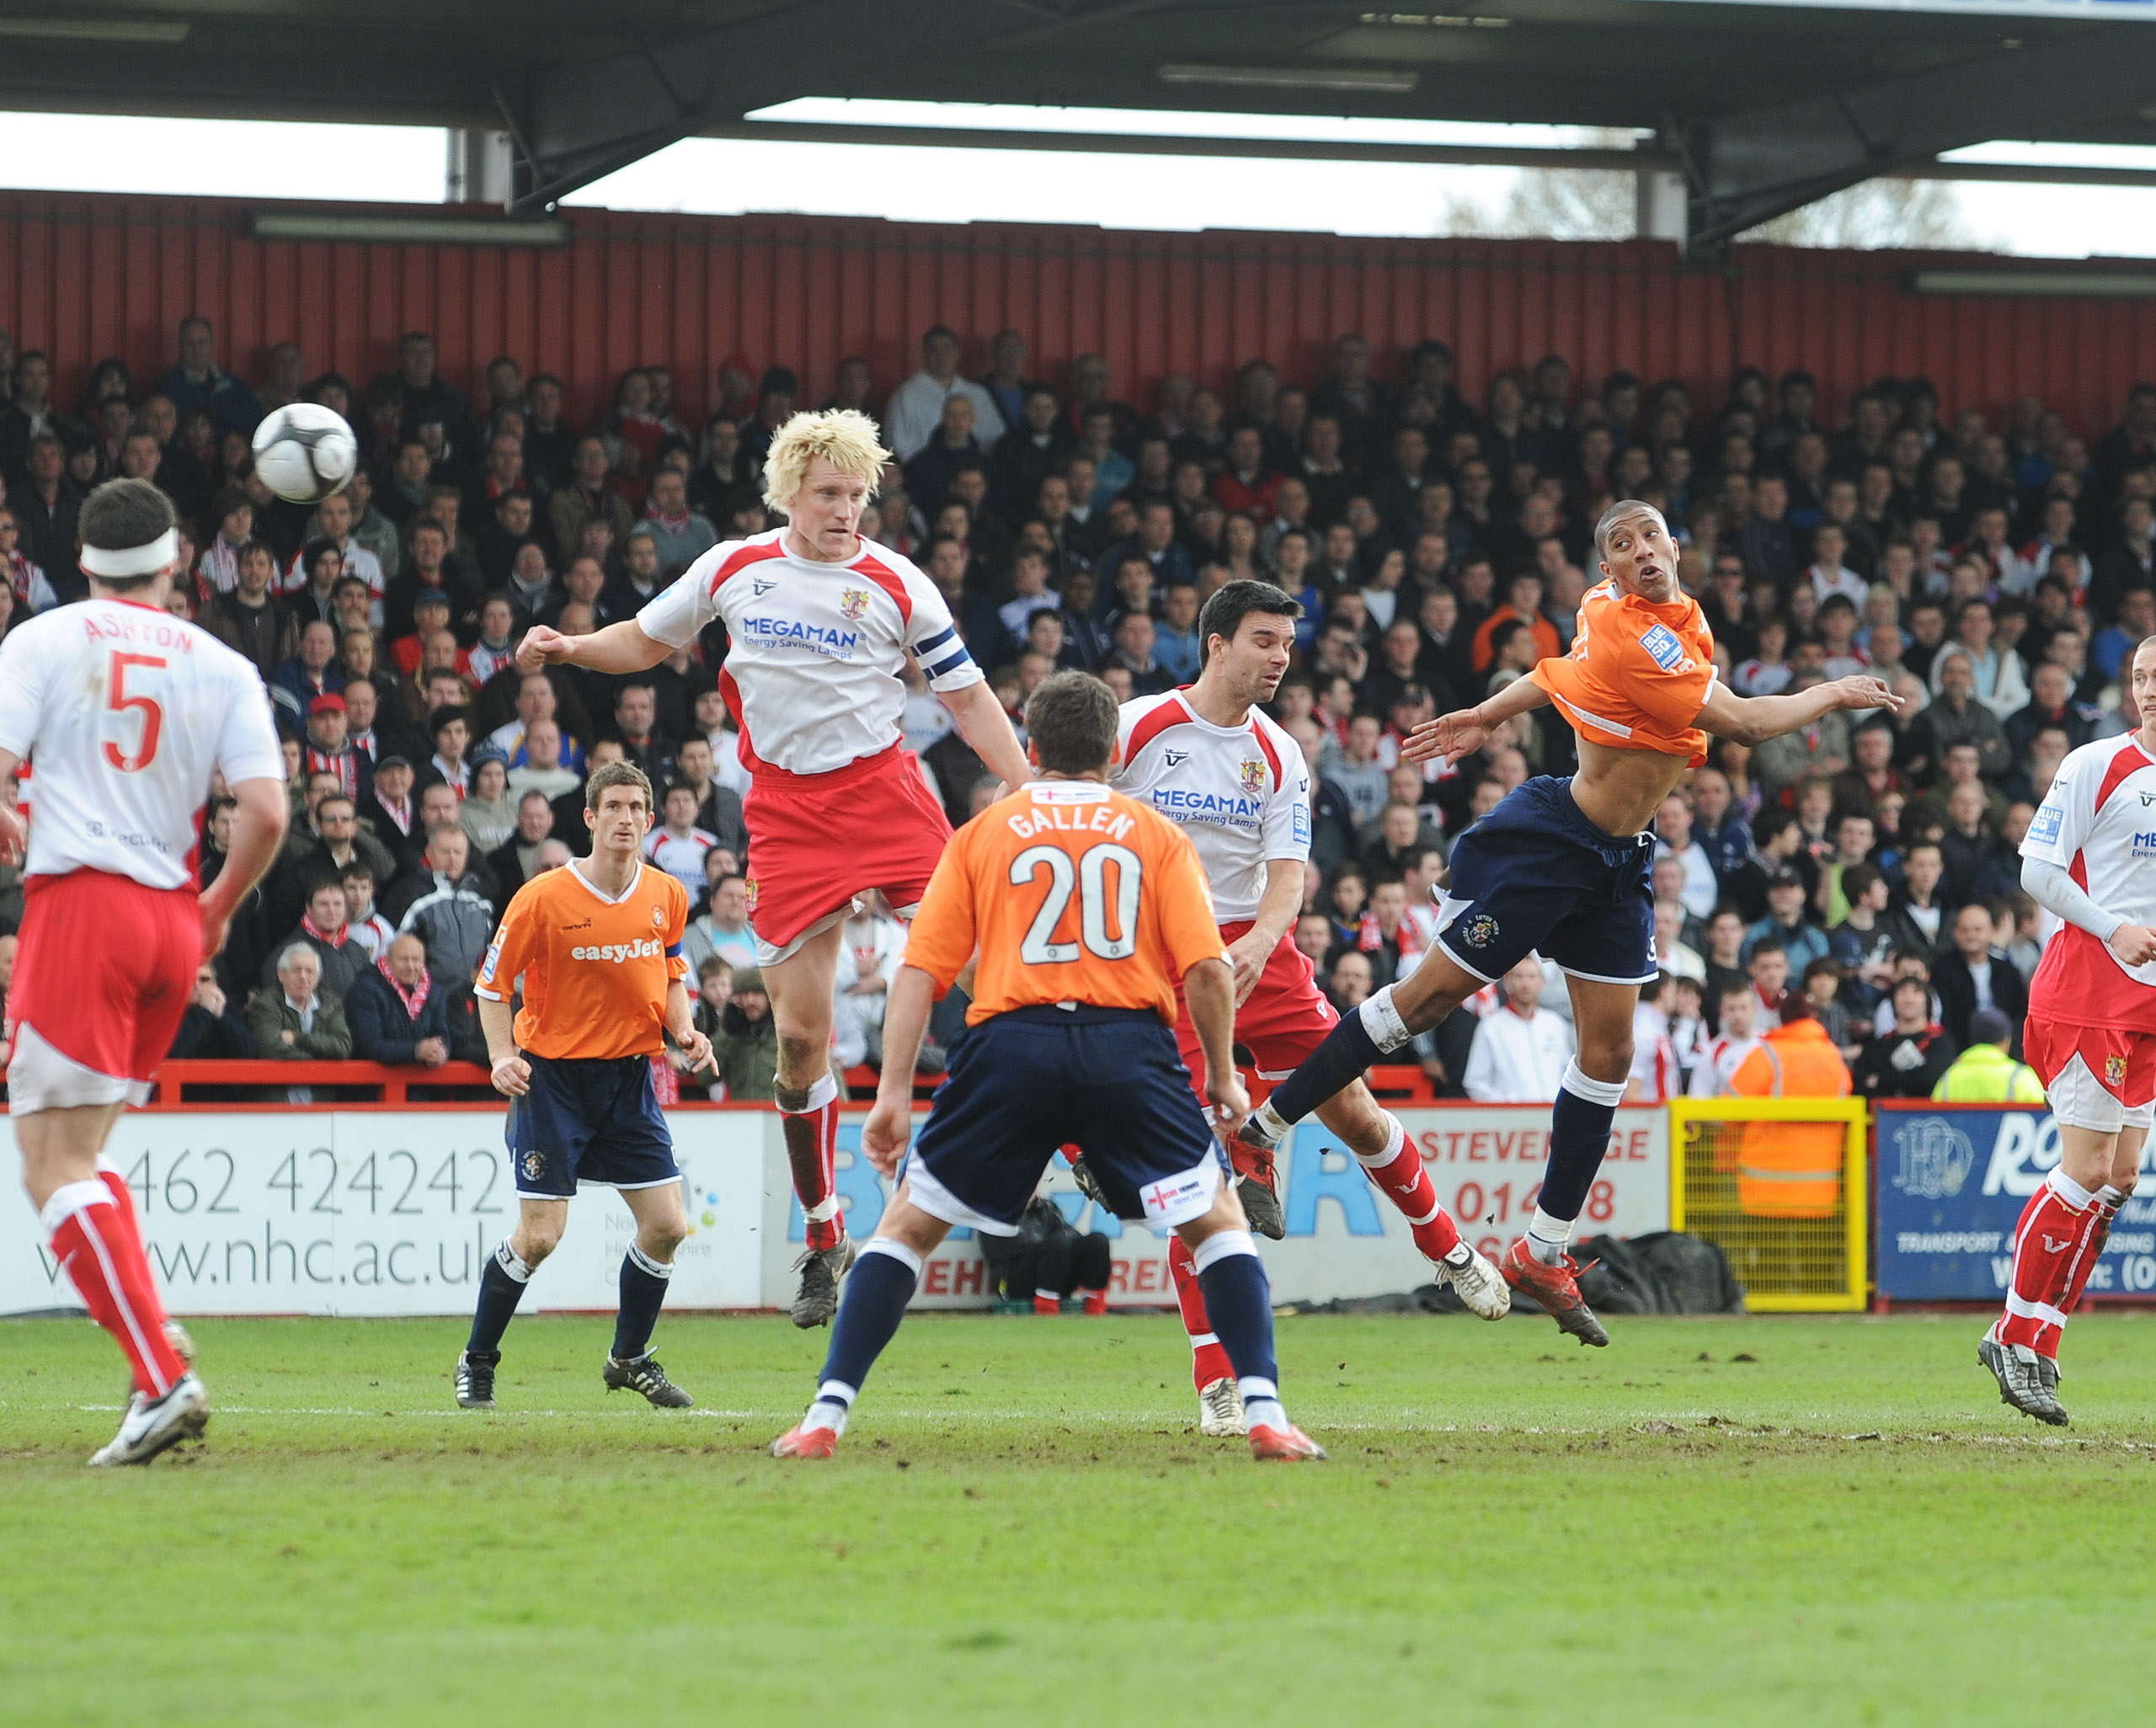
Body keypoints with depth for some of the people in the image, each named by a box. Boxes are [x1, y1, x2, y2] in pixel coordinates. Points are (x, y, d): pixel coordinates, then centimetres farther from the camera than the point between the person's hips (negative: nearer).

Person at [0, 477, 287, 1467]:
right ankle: (152, 1342, 8)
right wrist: (219, 908, 16)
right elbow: (267, 813, -1)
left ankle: (161, 1377, -21)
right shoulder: (223, 668, 8)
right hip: (172, 920, 5)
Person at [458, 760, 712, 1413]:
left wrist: (683, 1030, -2)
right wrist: (502, 1056, -19)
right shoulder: (544, 898, -14)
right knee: (538, 1235, -10)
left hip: (630, 1075, 4)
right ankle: (477, 1364, 10)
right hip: (553, 1072, -4)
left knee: (666, 1224, -1)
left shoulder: (667, 896, 0)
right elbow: (491, 983, -5)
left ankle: (630, 1358, 20)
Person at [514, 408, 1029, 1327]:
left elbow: (969, 699, 2)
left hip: (882, 787, -1)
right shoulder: (733, 569, 5)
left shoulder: (897, 585, -2)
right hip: (785, 807, 1)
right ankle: (824, 1241, 10)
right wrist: (569, 647, 1)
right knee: (800, 1031, -2)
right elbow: (647, 640, 20)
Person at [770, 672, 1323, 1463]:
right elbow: (1208, 967, 3)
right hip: (1128, 1045, 0)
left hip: (1009, 1045, 0)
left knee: (909, 1223, 13)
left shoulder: (982, 833, 16)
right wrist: (1223, 1077, 14)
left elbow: (920, 969, 8)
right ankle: (1265, 1414, -3)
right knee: (1219, 1221, 12)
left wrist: (895, 1092, 7)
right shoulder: (1158, 835, 14)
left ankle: (827, 1415, 4)